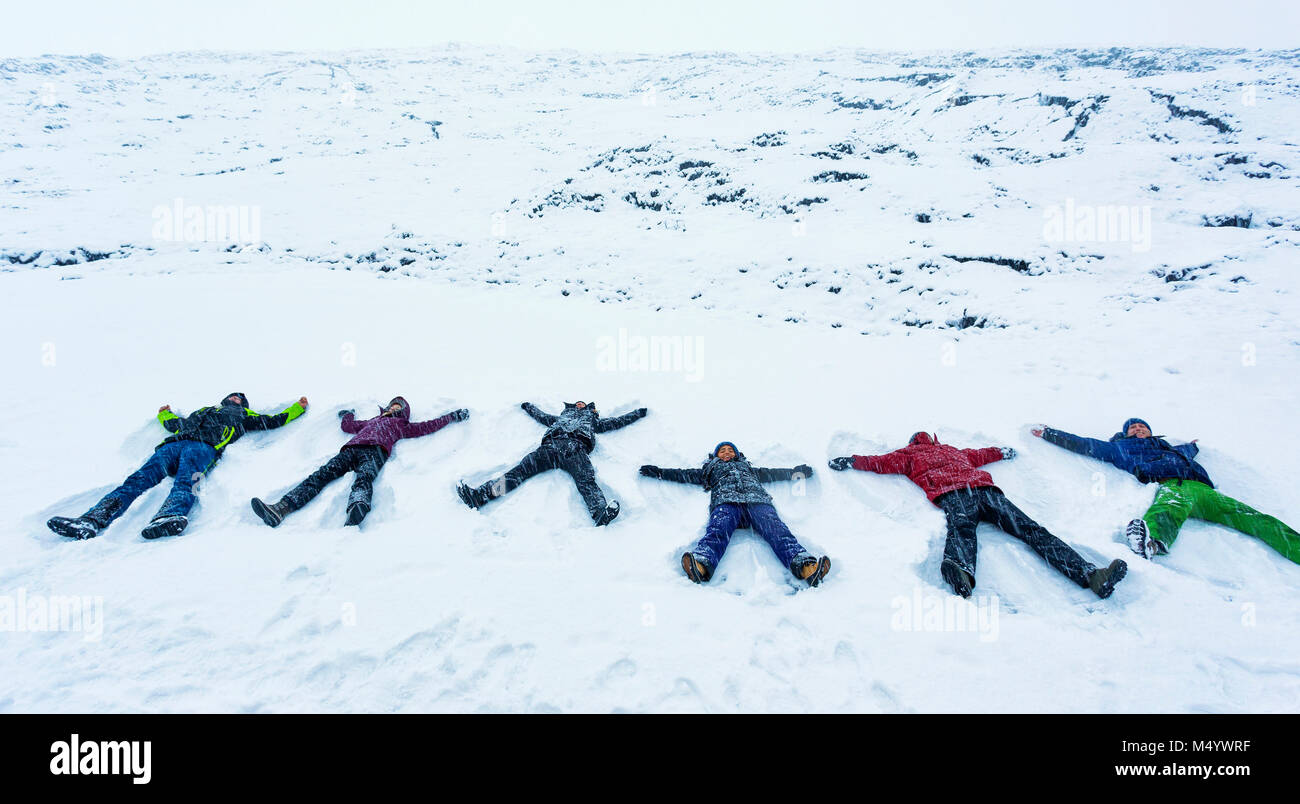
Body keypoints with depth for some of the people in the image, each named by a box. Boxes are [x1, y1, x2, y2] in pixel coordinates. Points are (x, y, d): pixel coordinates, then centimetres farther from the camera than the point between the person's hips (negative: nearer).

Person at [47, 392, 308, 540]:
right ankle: (92, 521, -42)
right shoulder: (202, 412, 44)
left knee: (185, 481, -37)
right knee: (140, 478, -23)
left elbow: (274, 421, 33)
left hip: (204, 448, -4)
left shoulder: (242, 416, 35)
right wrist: (165, 414, 73)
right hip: (174, 446, 4)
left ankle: (172, 516, -68)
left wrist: (298, 408, 43)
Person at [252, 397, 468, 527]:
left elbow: (427, 426, 28)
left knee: (363, 478, -39)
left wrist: (454, 416, 32)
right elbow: (347, 426, 52)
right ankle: (280, 510, -43)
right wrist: (348, 414, 70)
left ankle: (357, 510, -72)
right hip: (351, 449, 4)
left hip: (375, 451, -4)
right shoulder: (372, 421, 44)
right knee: (321, 475, -23)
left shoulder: (402, 425, 32)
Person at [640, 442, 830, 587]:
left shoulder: (748, 467, 45)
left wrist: (797, 472, 37)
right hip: (725, 502, -1)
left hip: (757, 501, 1)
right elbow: (686, 475, 36)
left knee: (777, 530, -28)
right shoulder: (711, 469, 41)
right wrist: (659, 472, 29)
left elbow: (771, 473, 43)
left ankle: (805, 565, -53)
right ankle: (701, 564, -64)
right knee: (717, 531, -34)